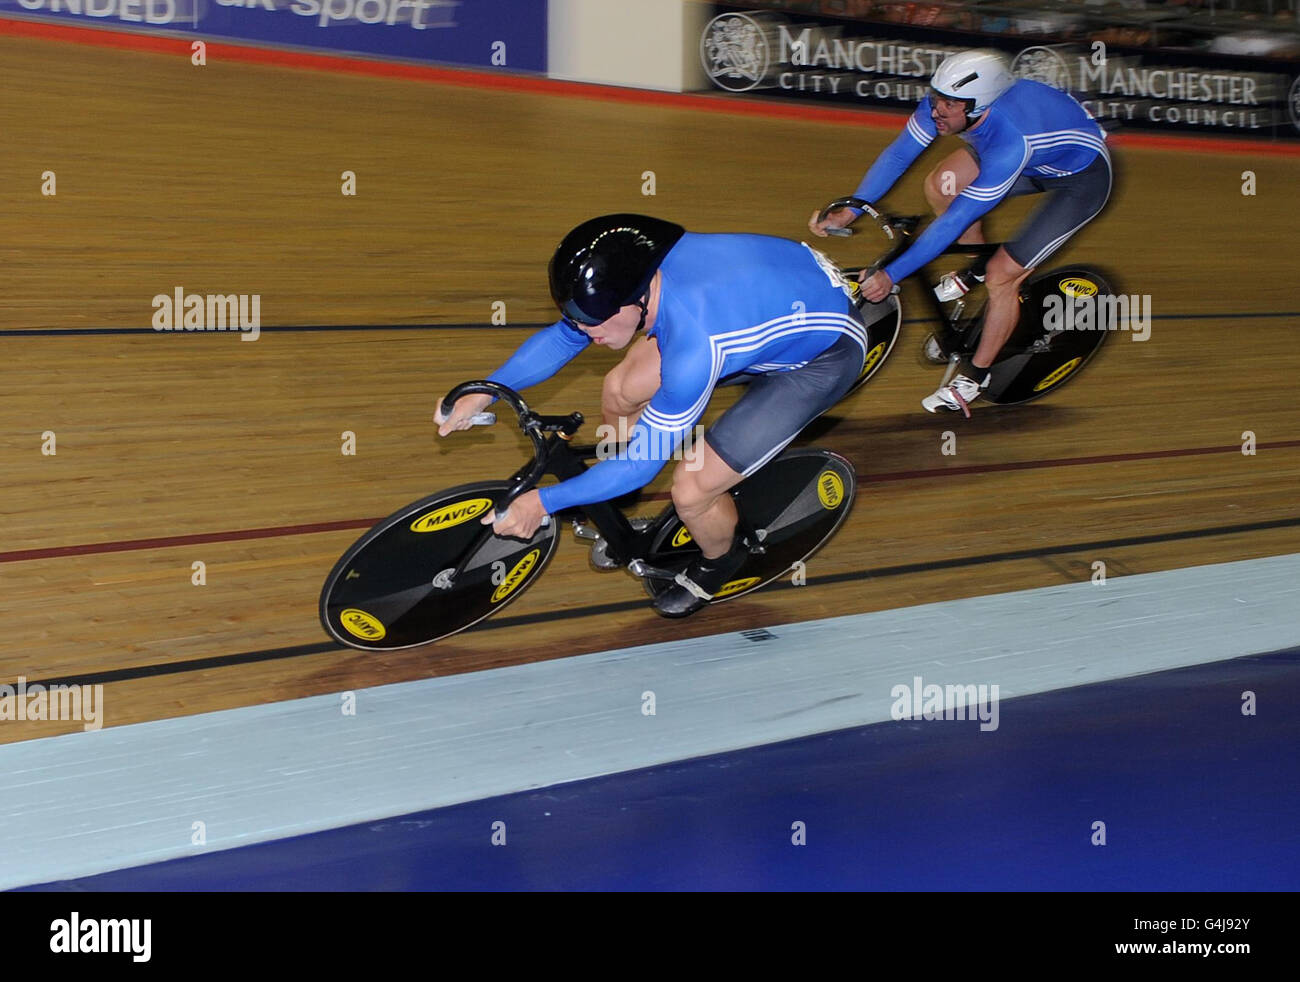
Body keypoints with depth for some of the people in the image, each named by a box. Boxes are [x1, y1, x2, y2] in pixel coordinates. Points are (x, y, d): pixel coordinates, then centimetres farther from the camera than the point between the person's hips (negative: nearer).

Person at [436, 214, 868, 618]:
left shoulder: (694, 347, -40)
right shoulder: (635, 270, -19)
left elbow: (643, 463, -28)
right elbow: (561, 336, 0)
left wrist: (544, 501, -23)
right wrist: (483, 393, -6)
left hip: (825, 353, -8)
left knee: (691, 491, -12)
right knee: (620, 394, 1)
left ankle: (719, 560, 22)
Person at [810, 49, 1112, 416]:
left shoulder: (1011, 142, -42)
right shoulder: (943, 101, -23)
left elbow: (956, 220, -39)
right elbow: (897, 154, -13)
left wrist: (891, 275, -37)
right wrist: (850, 211, -24)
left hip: (1082, 178, -8)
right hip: (1039, 159, 8)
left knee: (1002, 275, -14)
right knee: (941, 186, -7)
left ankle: (974, 376, 5)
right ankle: (978, 267, 19)